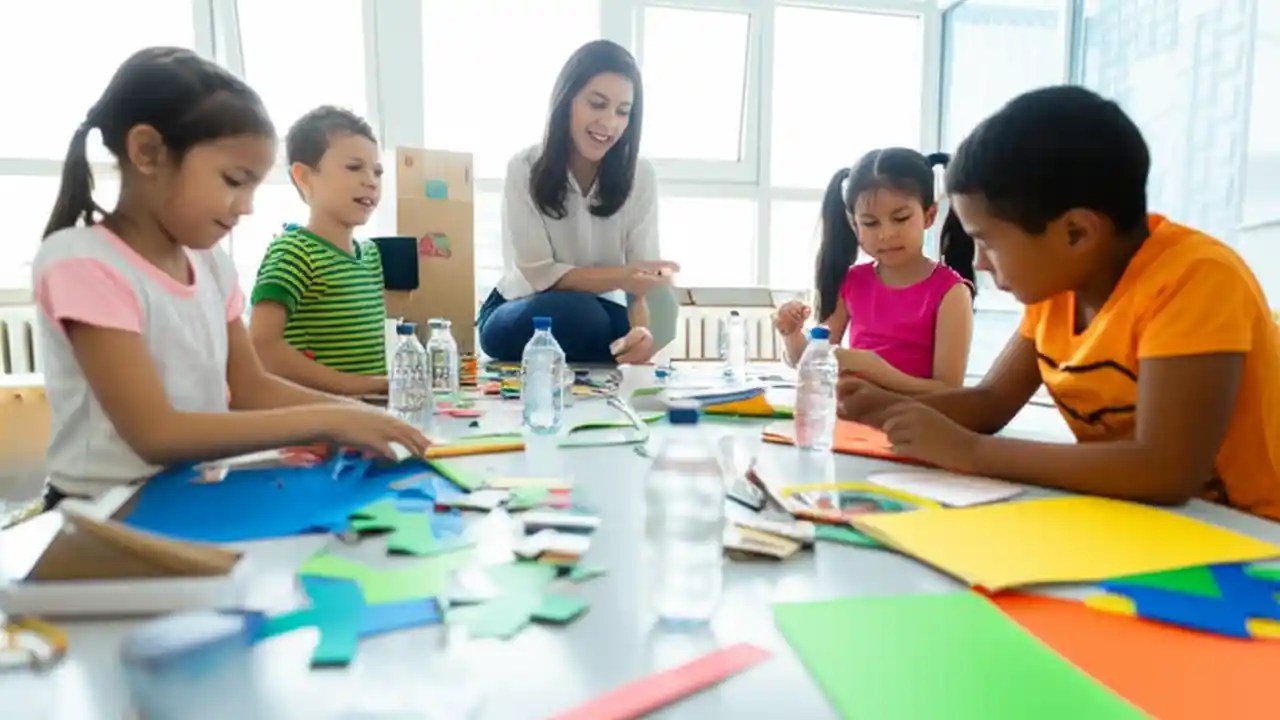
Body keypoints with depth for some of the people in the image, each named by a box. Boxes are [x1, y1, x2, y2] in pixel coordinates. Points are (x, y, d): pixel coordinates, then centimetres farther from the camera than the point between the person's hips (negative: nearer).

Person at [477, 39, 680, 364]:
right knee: (575, 312, -35)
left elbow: (644, 277, -16)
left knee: (644, 346, -29)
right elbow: (539, 274, -19)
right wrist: (623, 276, -36)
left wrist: (642, 329, -40)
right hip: (523, 313, -2)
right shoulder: (525, 169, -14)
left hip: (602, 314, 2)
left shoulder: (640, 176, -9)